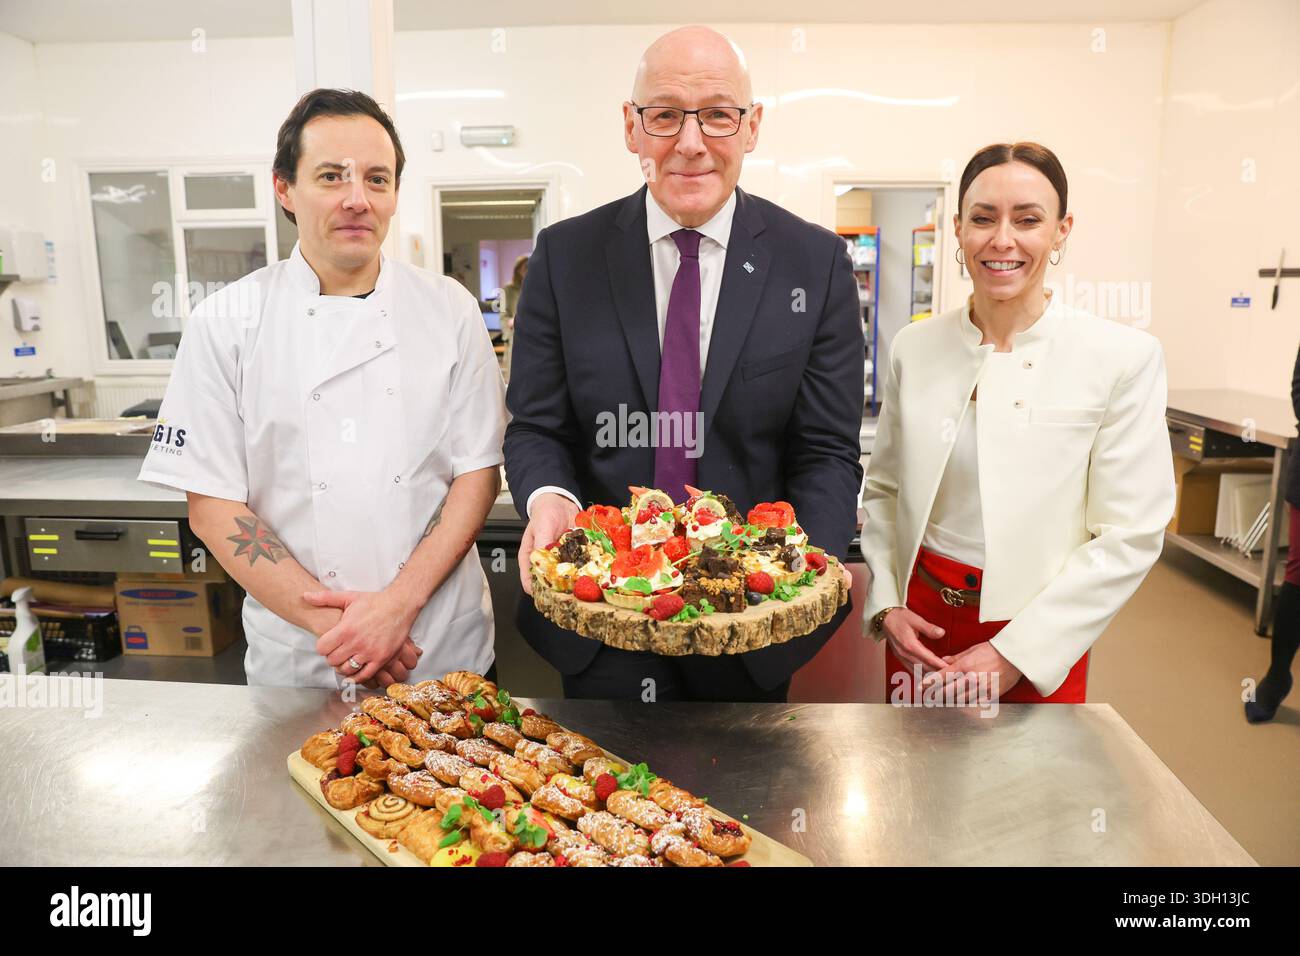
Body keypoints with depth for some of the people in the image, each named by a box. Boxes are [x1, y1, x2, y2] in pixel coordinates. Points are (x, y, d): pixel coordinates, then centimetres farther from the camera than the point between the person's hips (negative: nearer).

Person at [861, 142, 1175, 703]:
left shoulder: (1124, 358, -10)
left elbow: (1129, 536, -11)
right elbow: (883, 489, 6)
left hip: (1037, 647, -2)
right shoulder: (914, 347, -1)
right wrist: (886, 604, -6)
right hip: (917, 624, 3)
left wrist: (1015, 653, -15)